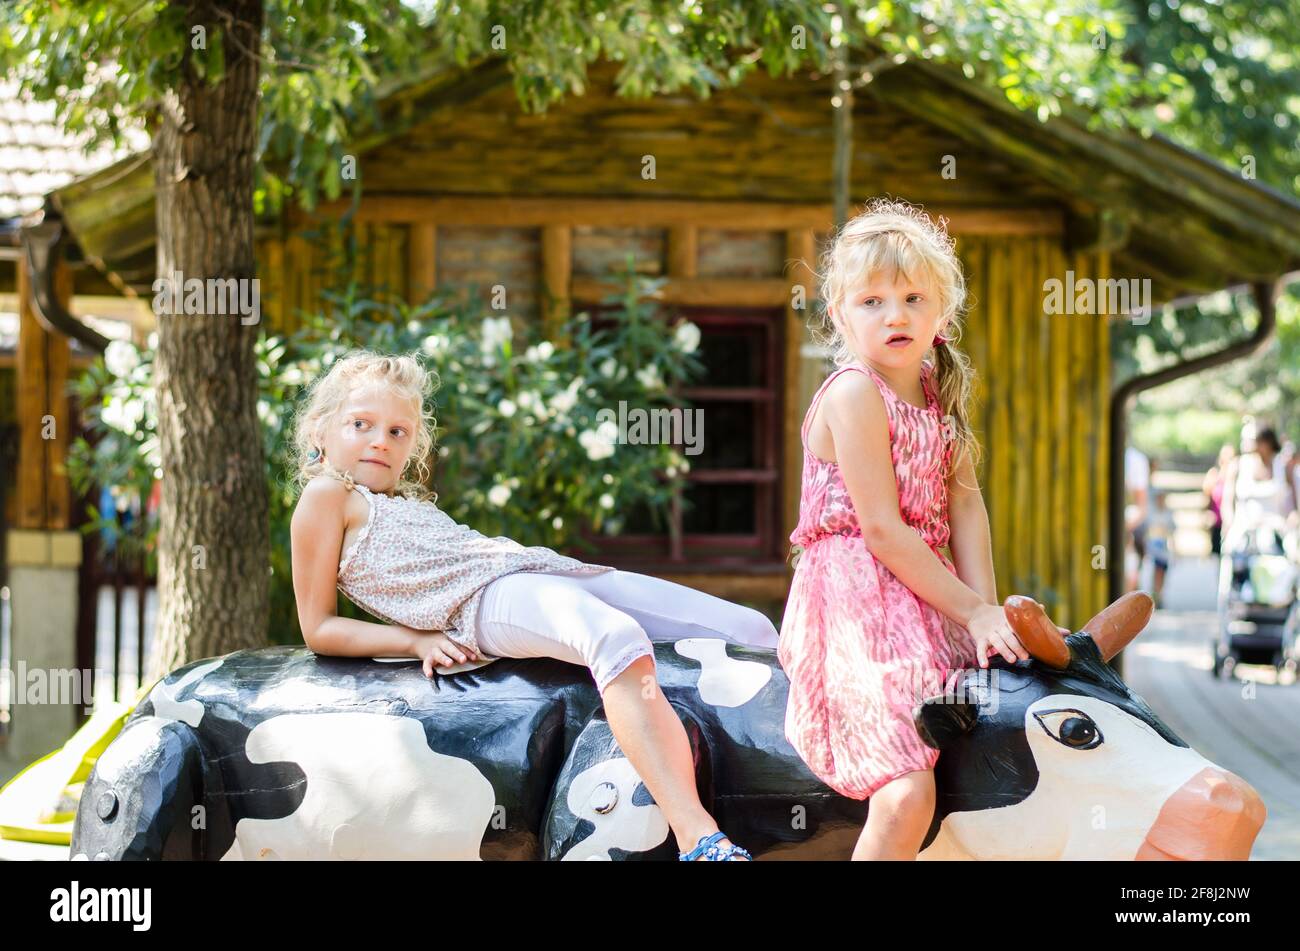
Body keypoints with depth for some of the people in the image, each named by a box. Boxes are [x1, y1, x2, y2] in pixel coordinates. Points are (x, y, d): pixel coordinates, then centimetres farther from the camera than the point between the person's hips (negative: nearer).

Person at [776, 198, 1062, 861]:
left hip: (929, 598, 9)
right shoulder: (853, 392, -13)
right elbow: (882, 530, -17)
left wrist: (988, 607, -7)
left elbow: (965, 505, 7)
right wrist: (974, 612, -13)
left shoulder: (940, 391, 13)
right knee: (906, 794, -21)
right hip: (855, 600, -9)